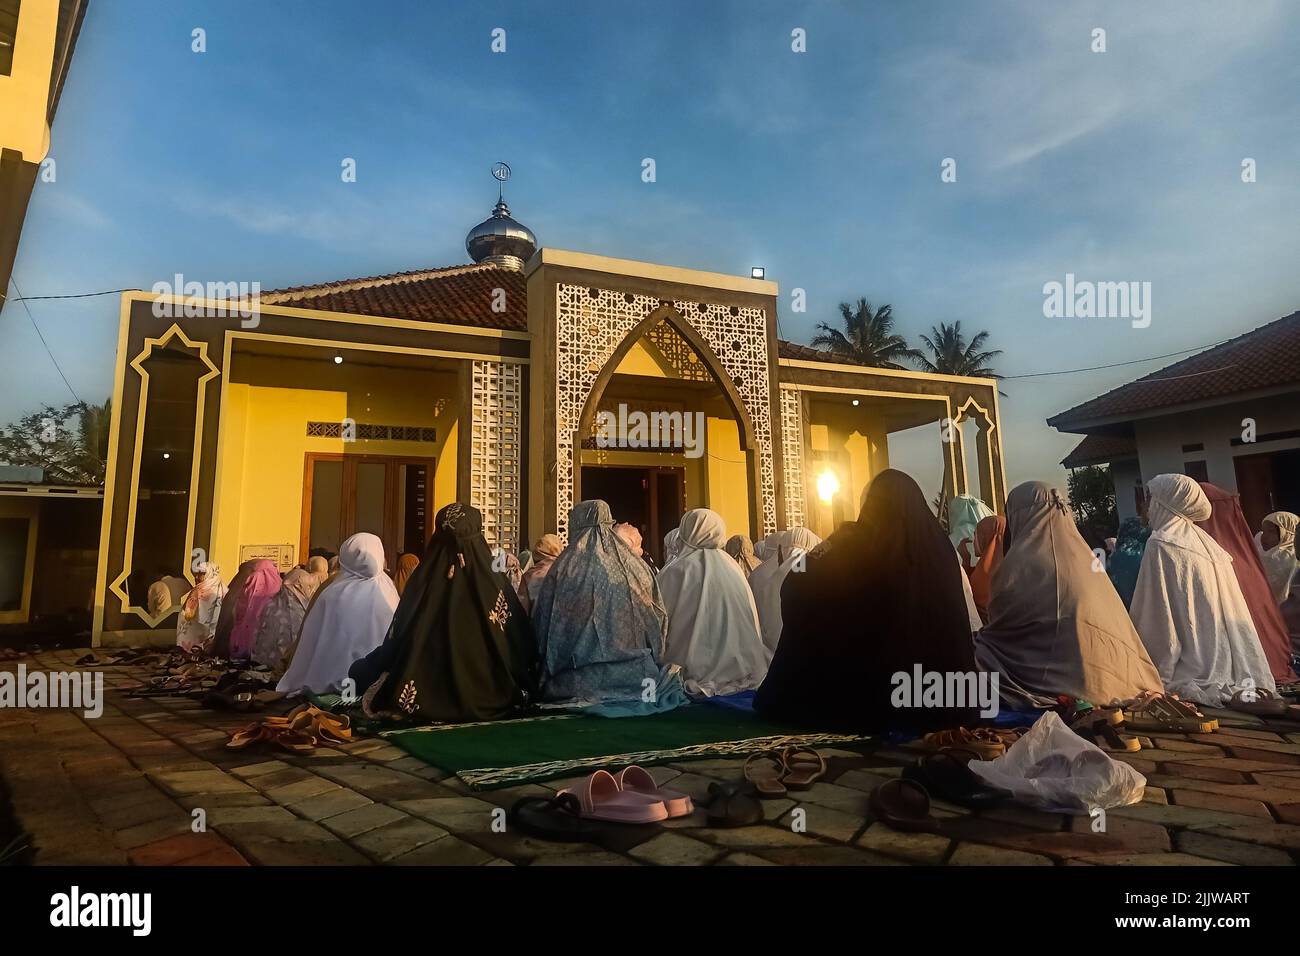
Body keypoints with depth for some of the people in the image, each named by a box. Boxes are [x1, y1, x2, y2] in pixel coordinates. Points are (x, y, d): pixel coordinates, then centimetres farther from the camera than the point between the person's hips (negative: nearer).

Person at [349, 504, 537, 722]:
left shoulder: (422, 583, -11)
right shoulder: (495, 584, -12)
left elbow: (395, 645, -4)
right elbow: (524, 647, -5)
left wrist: (360, 670, 13)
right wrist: (525, 692, 10)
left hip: (428, 704, 1)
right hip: (488, 702, 0)